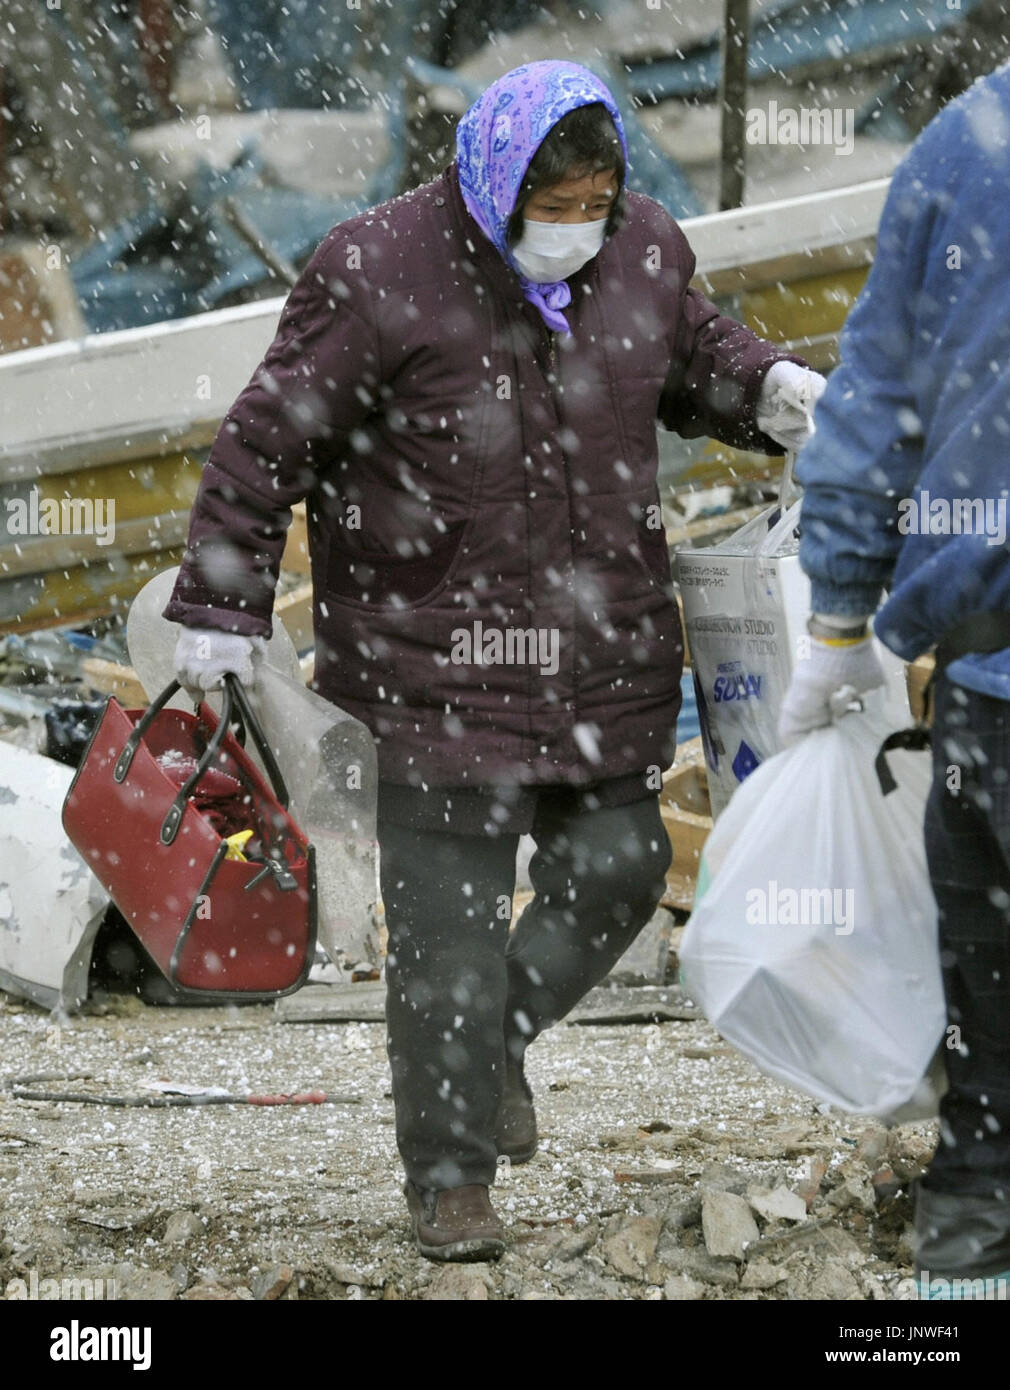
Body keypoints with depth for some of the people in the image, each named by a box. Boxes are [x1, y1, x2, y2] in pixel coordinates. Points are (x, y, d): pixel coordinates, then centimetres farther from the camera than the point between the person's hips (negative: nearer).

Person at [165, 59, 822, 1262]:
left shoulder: (645, 252, 0)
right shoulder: (379, 277, -16)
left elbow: (692, 356, 20)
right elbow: (267, 443, -10)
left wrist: (766, 387, -2)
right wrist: (221, 607, -8)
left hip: (603, 643, 5)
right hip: (437, 648, -5)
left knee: (615, 866, 6)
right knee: (449, 910, -4)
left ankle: (495, 1036, 33)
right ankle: (449, 1175, 6)